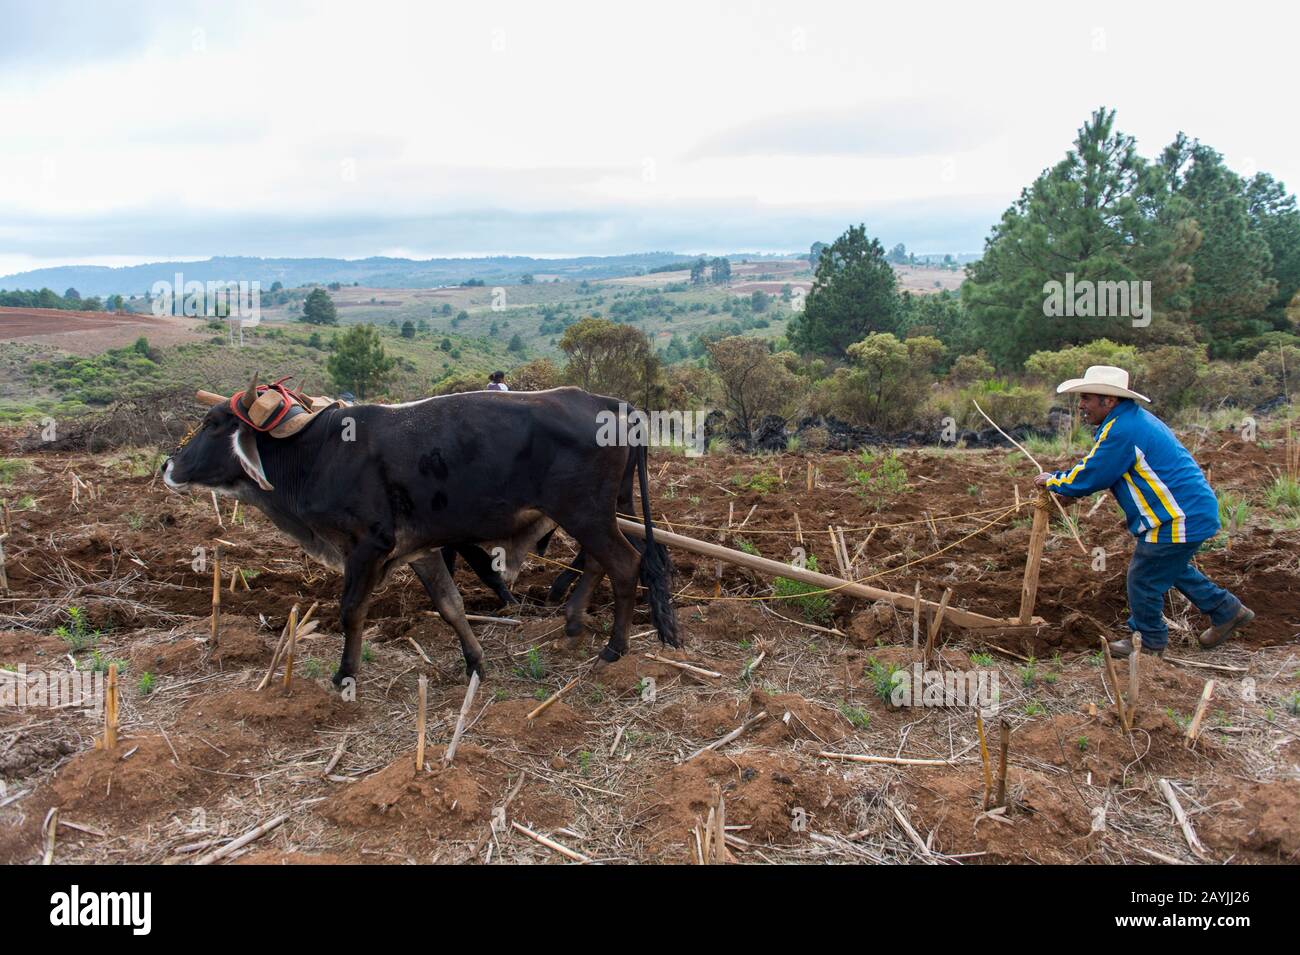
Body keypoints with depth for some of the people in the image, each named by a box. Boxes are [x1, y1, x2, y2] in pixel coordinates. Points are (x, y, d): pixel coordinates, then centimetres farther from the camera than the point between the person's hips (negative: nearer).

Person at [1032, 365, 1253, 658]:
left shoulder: (1120, 431, -23)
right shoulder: (1134, 419, 11)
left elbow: (1089, 478, -18)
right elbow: (1102, 469, 20)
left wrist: (1052, 481, -1)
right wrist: (1061, 480, 13)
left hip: (1179, 519, -10)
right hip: (1193, 510, 10)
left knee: (1143, 579, 5)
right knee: (1173, 568, 28)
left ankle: (1149, 641, 23)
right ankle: (1228, 611, 39)